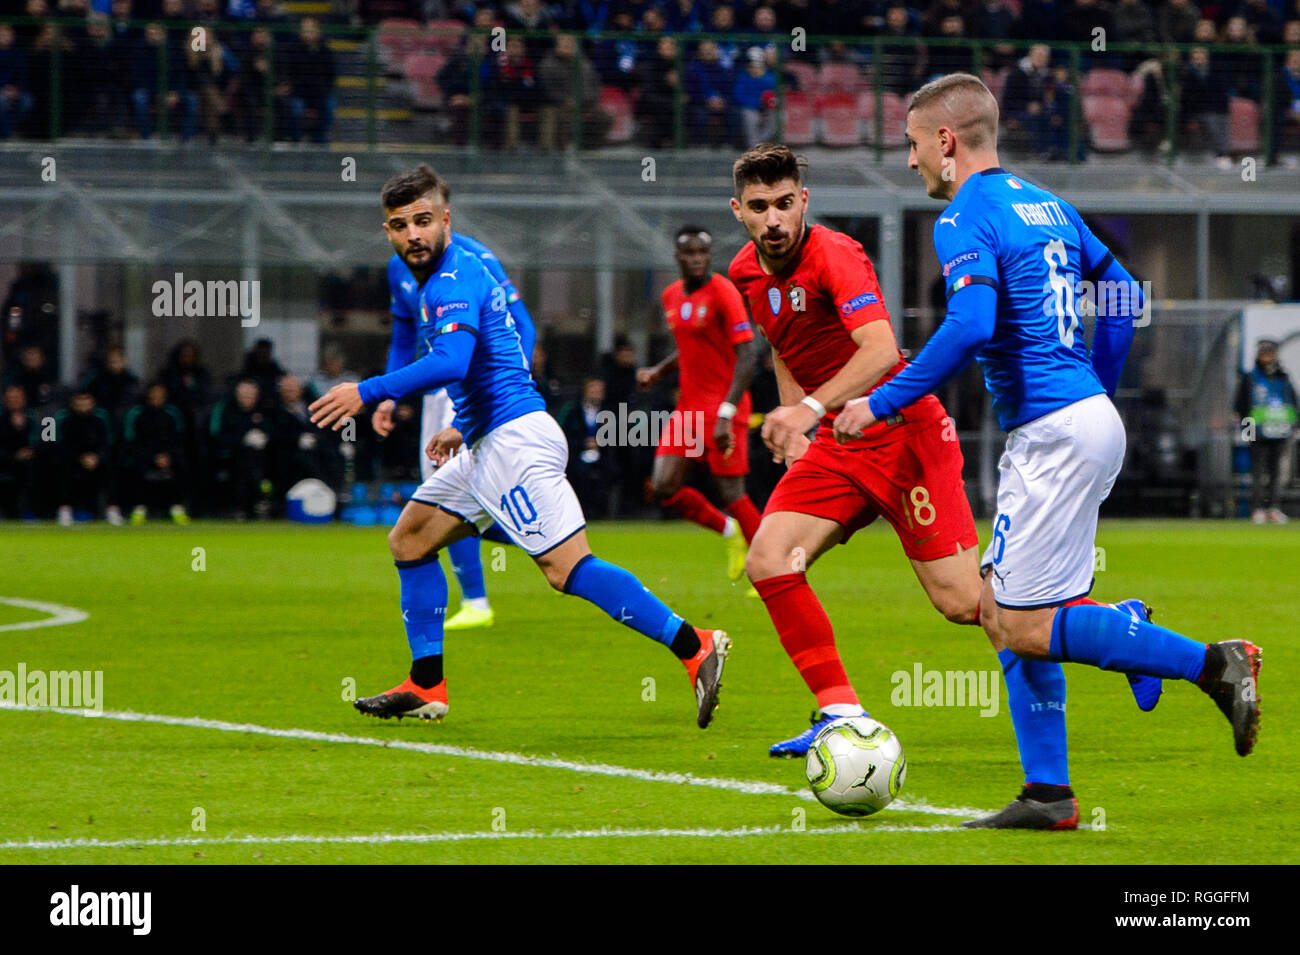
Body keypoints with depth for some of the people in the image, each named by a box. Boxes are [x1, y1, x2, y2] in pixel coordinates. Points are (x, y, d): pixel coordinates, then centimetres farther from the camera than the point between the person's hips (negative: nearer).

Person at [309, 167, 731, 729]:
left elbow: (451, 363, -29)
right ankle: (426, 688, 13)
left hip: (514, 439, -11)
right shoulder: (449, 273, 19)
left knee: (567, 568, -18)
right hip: (488, 442, 11)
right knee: (409, 540, 13)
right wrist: (461, 428, 30)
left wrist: (369, 392, -26)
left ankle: (695, 648, -21)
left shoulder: (454, 278, -13)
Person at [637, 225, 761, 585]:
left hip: (723, 406, -7)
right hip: (688, 406, 7)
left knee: (731, 493, -8)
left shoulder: (722, 292, -12)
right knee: (664, 488, -3)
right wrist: (657, 372, 9)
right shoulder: (672, 296, 11)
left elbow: (746, 358, -18)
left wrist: (726, 413, -25)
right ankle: (730, 531, 20)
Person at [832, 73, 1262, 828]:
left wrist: (882, 405, -17)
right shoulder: (1045, 205, 17)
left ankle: (1211, 664, -12)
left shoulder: (966, 218, -11)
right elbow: (1122, 291, 24)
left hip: (1053, 436, -9)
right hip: (1090, 415, 10)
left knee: (1023, 626, -6)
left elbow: (969, 327, -25)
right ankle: (1048, 795, 10)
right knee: (1000, 606, 13)